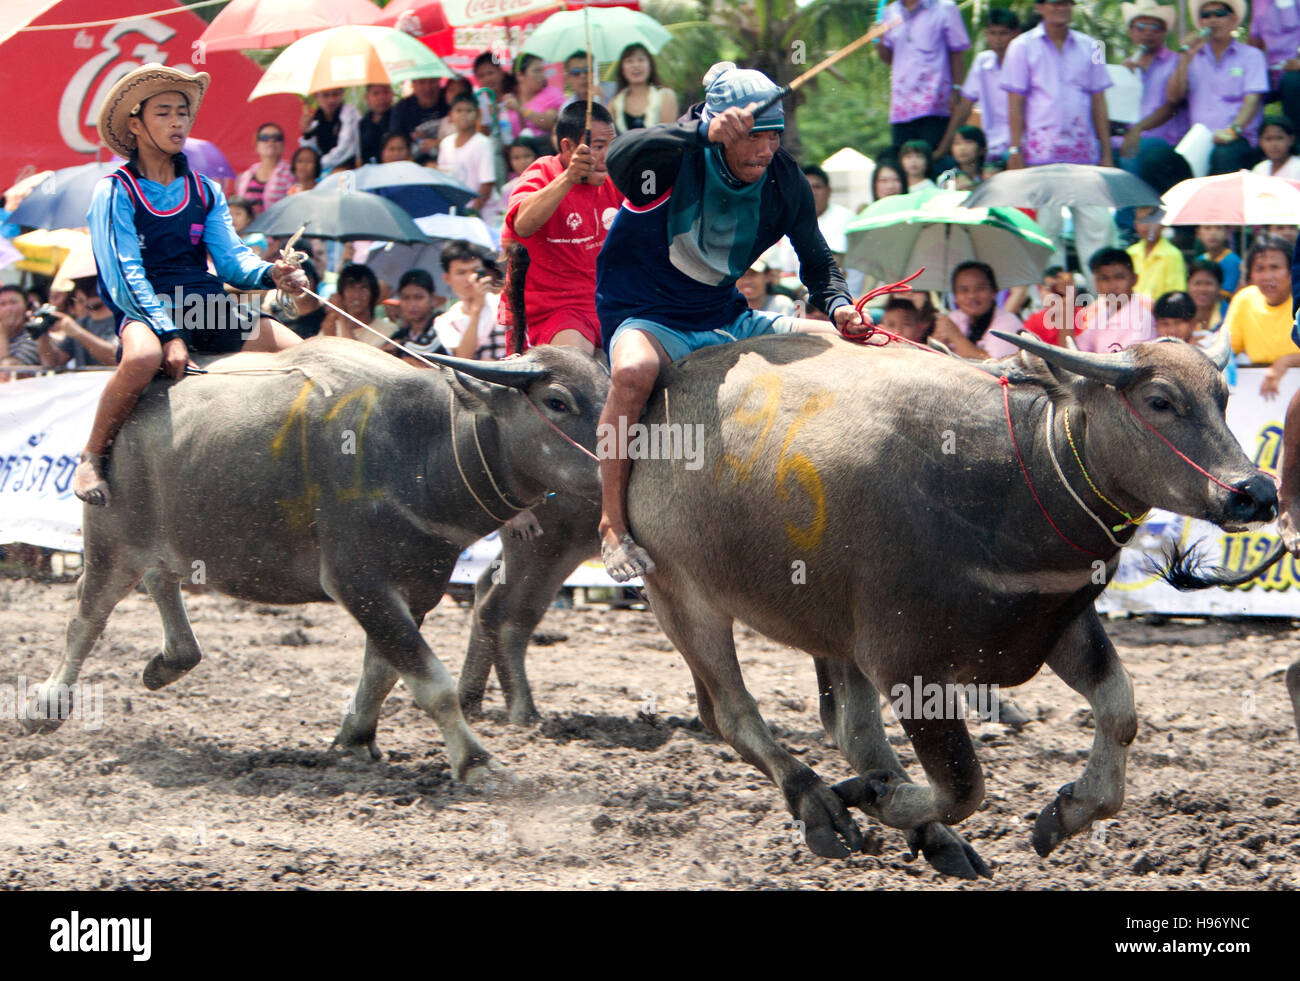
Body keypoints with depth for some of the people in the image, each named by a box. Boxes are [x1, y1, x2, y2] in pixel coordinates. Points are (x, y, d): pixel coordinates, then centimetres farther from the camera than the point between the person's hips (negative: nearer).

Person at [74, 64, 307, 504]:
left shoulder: (205, 192, 17)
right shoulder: (115, 192, -1)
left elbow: (231, 259, 10)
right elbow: (124, 273, -10)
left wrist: (271, 274, -15)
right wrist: (169, 334, -22)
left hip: (207, 306, 5)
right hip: (144, 310, -5)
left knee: (296, 350, -15)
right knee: (144, 356, -41)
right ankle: (91, 459, -23)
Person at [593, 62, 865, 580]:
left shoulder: (783, 181, -3)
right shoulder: (677, 162, -20)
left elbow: (817, 261, 8)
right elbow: (621, 157, -43)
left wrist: (837, 304, -14)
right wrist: (705, 134, -49)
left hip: (726, 319, 6)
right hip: (649, 319, -6)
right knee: (634, 371, -41)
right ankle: (613, 522, -28)